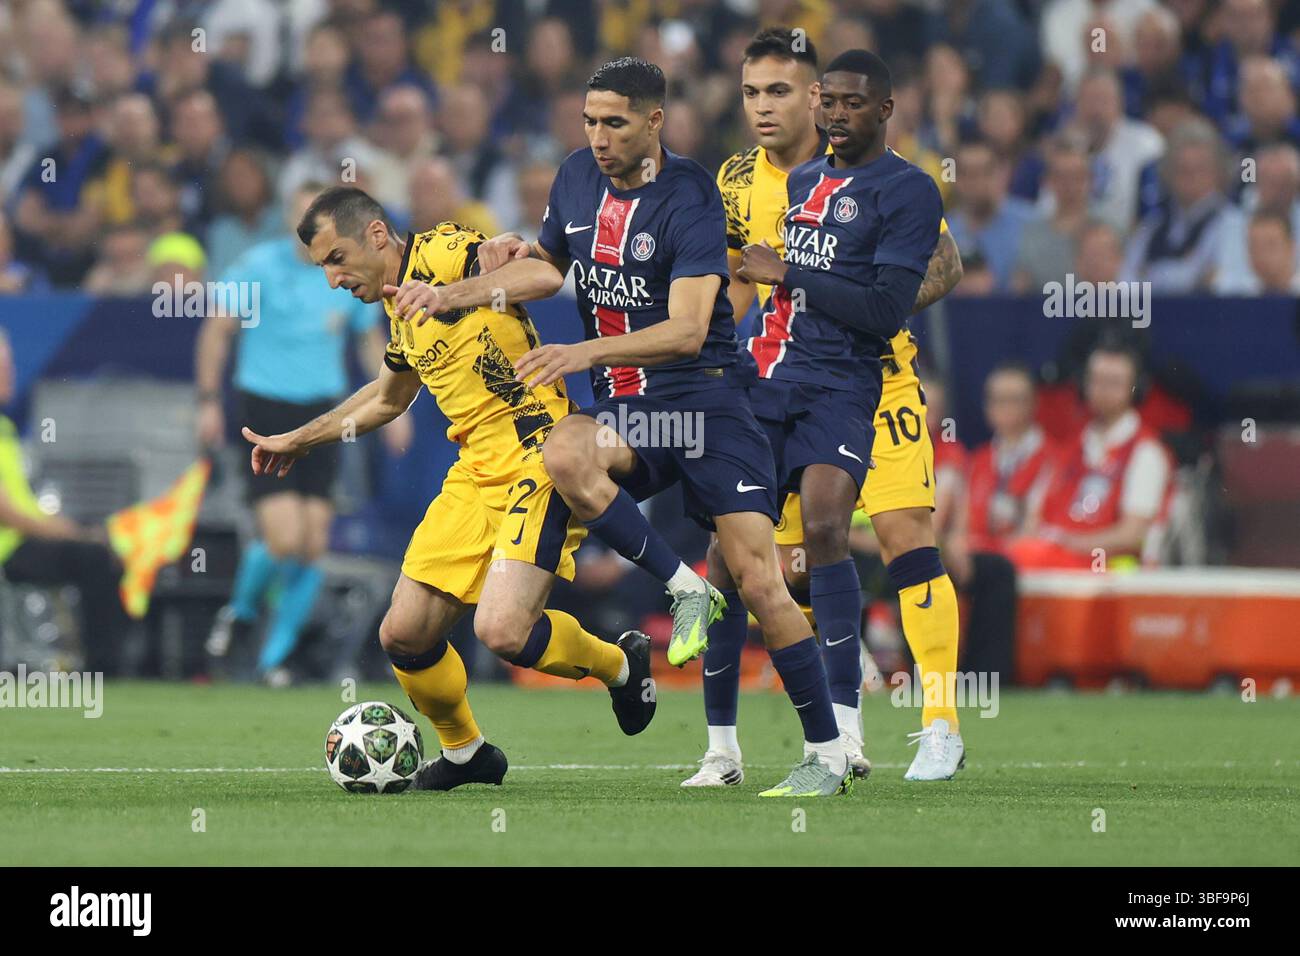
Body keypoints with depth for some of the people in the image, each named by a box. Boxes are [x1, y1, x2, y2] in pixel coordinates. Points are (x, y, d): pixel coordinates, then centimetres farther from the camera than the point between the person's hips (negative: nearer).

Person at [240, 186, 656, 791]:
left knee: (502, 630, -23)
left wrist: (449, 294, -41)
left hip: (538, 461, -9)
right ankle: (464, 752, 27)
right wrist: (300, 440, 42)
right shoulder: (398, 309, 16)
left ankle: (618, 664, 7)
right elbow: (387, 398, 36)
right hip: (476, 471, 9)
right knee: (404, 634, 2)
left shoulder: (439, 252, -10)